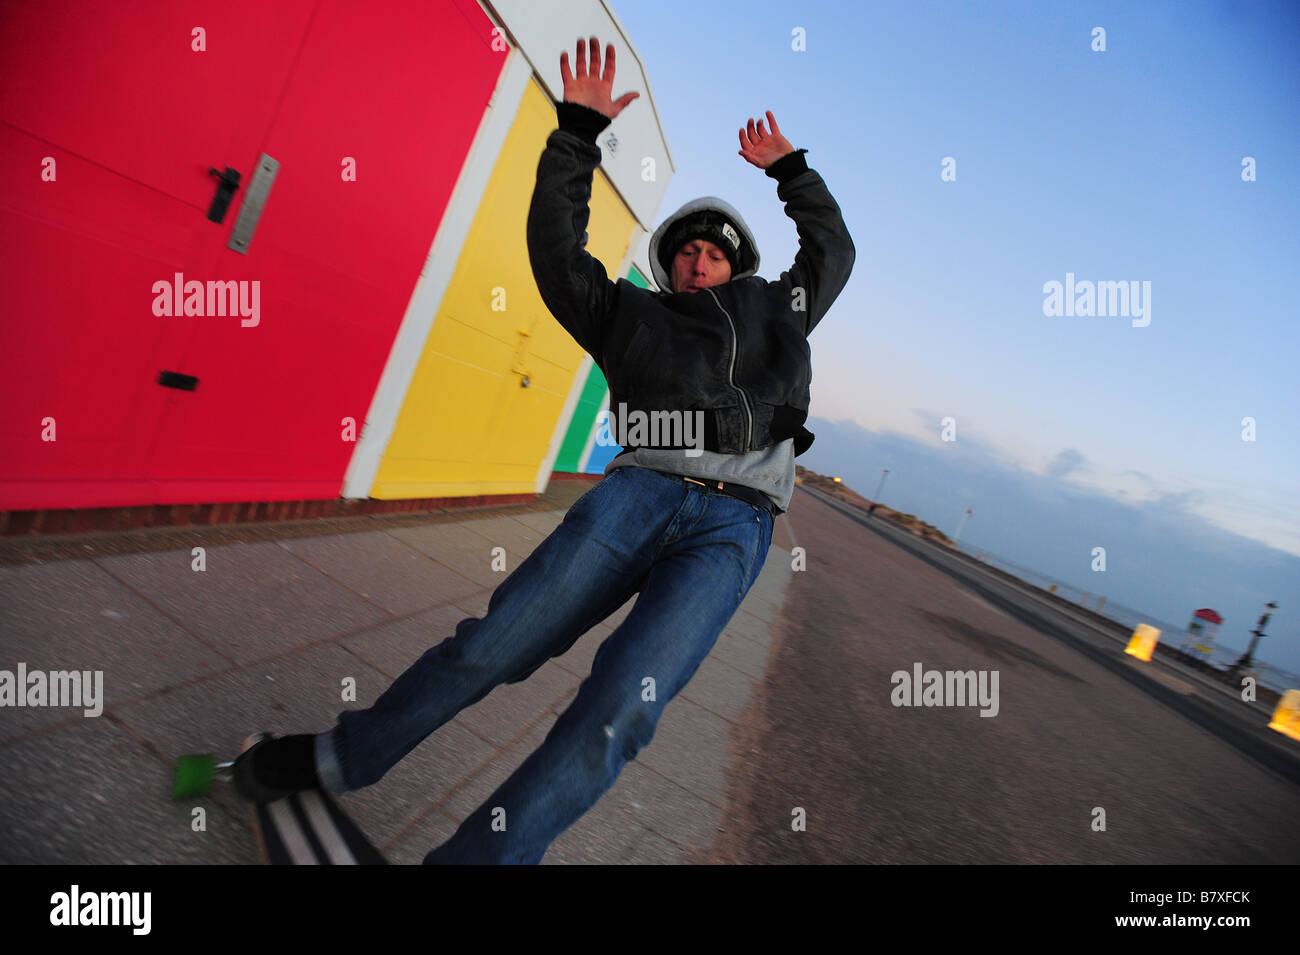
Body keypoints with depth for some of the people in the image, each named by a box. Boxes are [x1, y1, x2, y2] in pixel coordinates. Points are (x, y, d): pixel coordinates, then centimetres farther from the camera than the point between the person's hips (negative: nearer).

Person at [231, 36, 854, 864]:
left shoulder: (773, 311, 31)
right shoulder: (632, 313, 25)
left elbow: (833, 252, 44)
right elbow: (556, 244, 21)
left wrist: (789, 169, 45)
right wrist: (579, 132, 19)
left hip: (735, 525, 1)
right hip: (641, 489, 0)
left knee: (620, 711, -19)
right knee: (495, 645, -7)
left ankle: (476, 855, -8)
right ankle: (343, 758, 17)